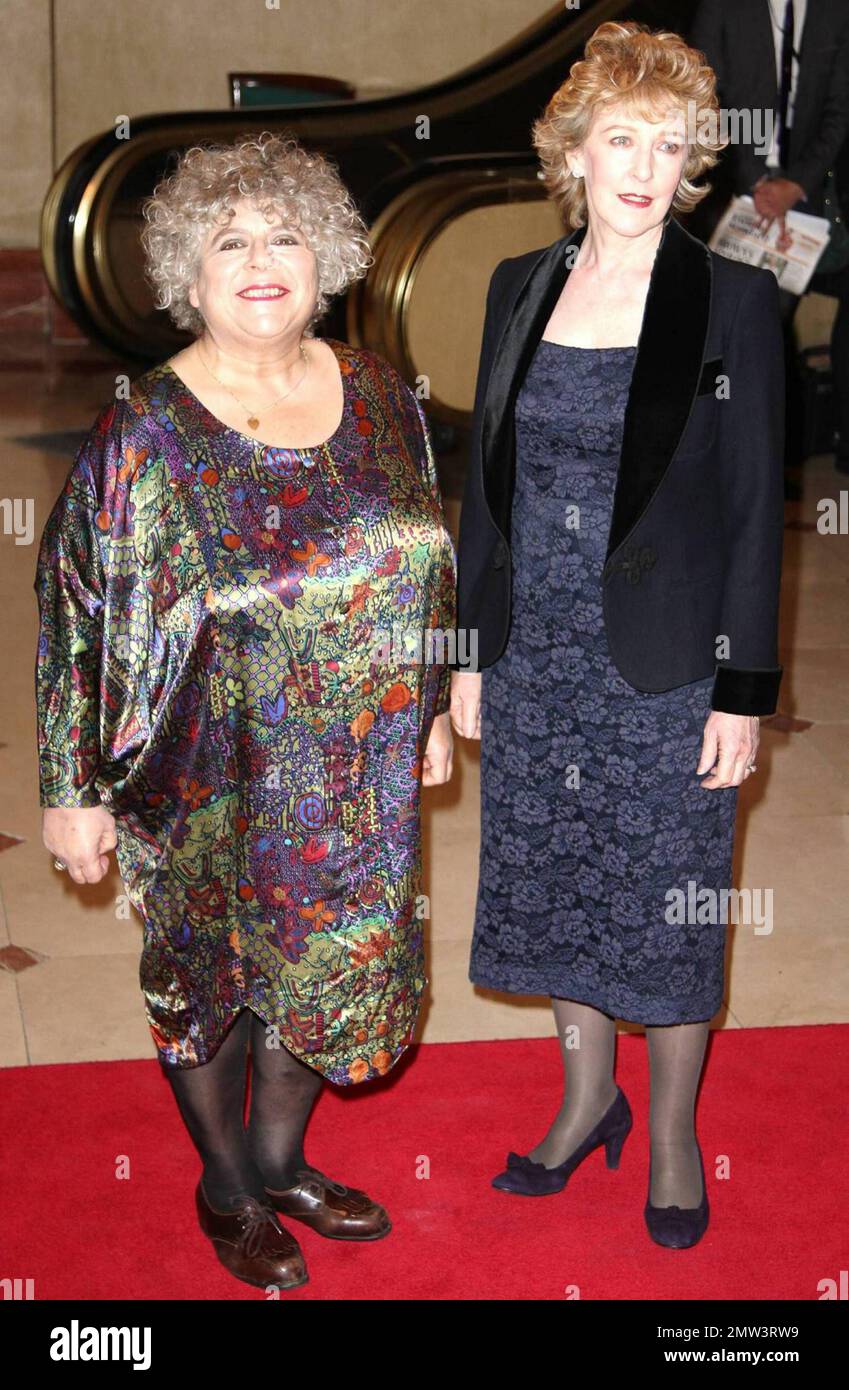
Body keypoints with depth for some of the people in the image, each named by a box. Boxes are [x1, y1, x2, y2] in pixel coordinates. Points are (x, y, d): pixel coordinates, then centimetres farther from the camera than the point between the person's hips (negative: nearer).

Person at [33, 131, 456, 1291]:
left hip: (359, 779, 5)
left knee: (326, 964, 18)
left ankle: (279, 1159, 44)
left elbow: (422, 563, 10)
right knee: (208, 974, 14)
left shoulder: (379, 397, -2)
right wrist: (75, 792, -12)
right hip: (213, 789, -4)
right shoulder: (147, 434, -17)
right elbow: (77, 614, -14)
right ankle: (227, 1187, 39)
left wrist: (432, 711, 14)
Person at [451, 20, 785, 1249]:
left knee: (671, 902, 8)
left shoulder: (733, 300, -8)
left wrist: (743, 691, -11)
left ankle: (674, 1133, 29)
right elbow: (488, 479, 10)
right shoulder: (520, 287, 5)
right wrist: (471, 648, 9)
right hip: (535, 655, 4)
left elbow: (755, 509, -8)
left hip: (666, 665, -4)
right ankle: (589, 1100, 37)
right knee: (556, 884, 16)